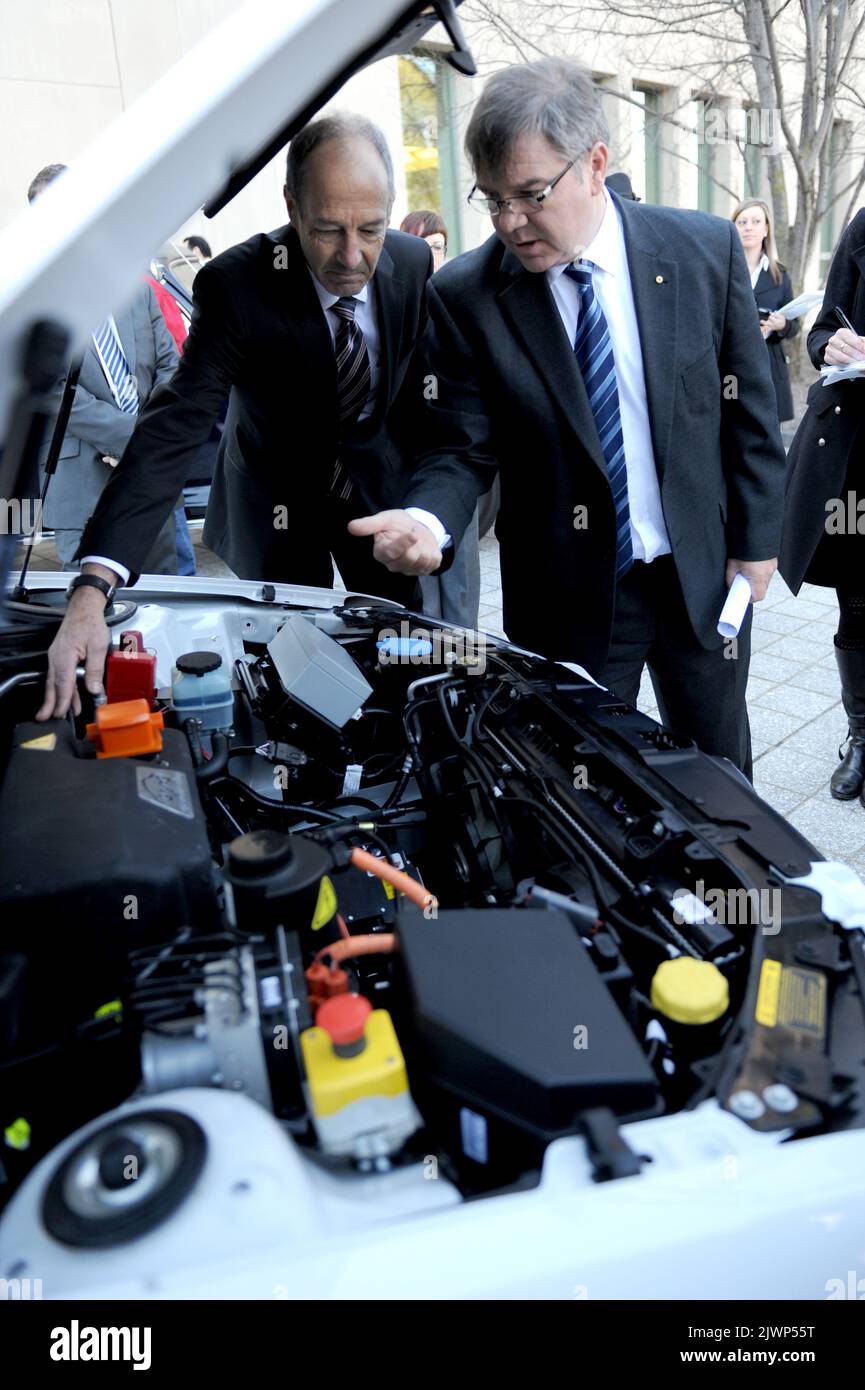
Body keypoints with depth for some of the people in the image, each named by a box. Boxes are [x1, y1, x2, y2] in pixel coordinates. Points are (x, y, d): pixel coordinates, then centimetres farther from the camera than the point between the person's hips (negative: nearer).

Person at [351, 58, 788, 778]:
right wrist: (428, 520, -28)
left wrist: (757, 541, 2)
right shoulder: (465, 296, -10)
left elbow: (749, 408, 1)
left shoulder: (706, 249, -6)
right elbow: (462, 449, -7)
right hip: (570, 593, -1)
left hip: (704, 575, 2)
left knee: (721, 772, 21)